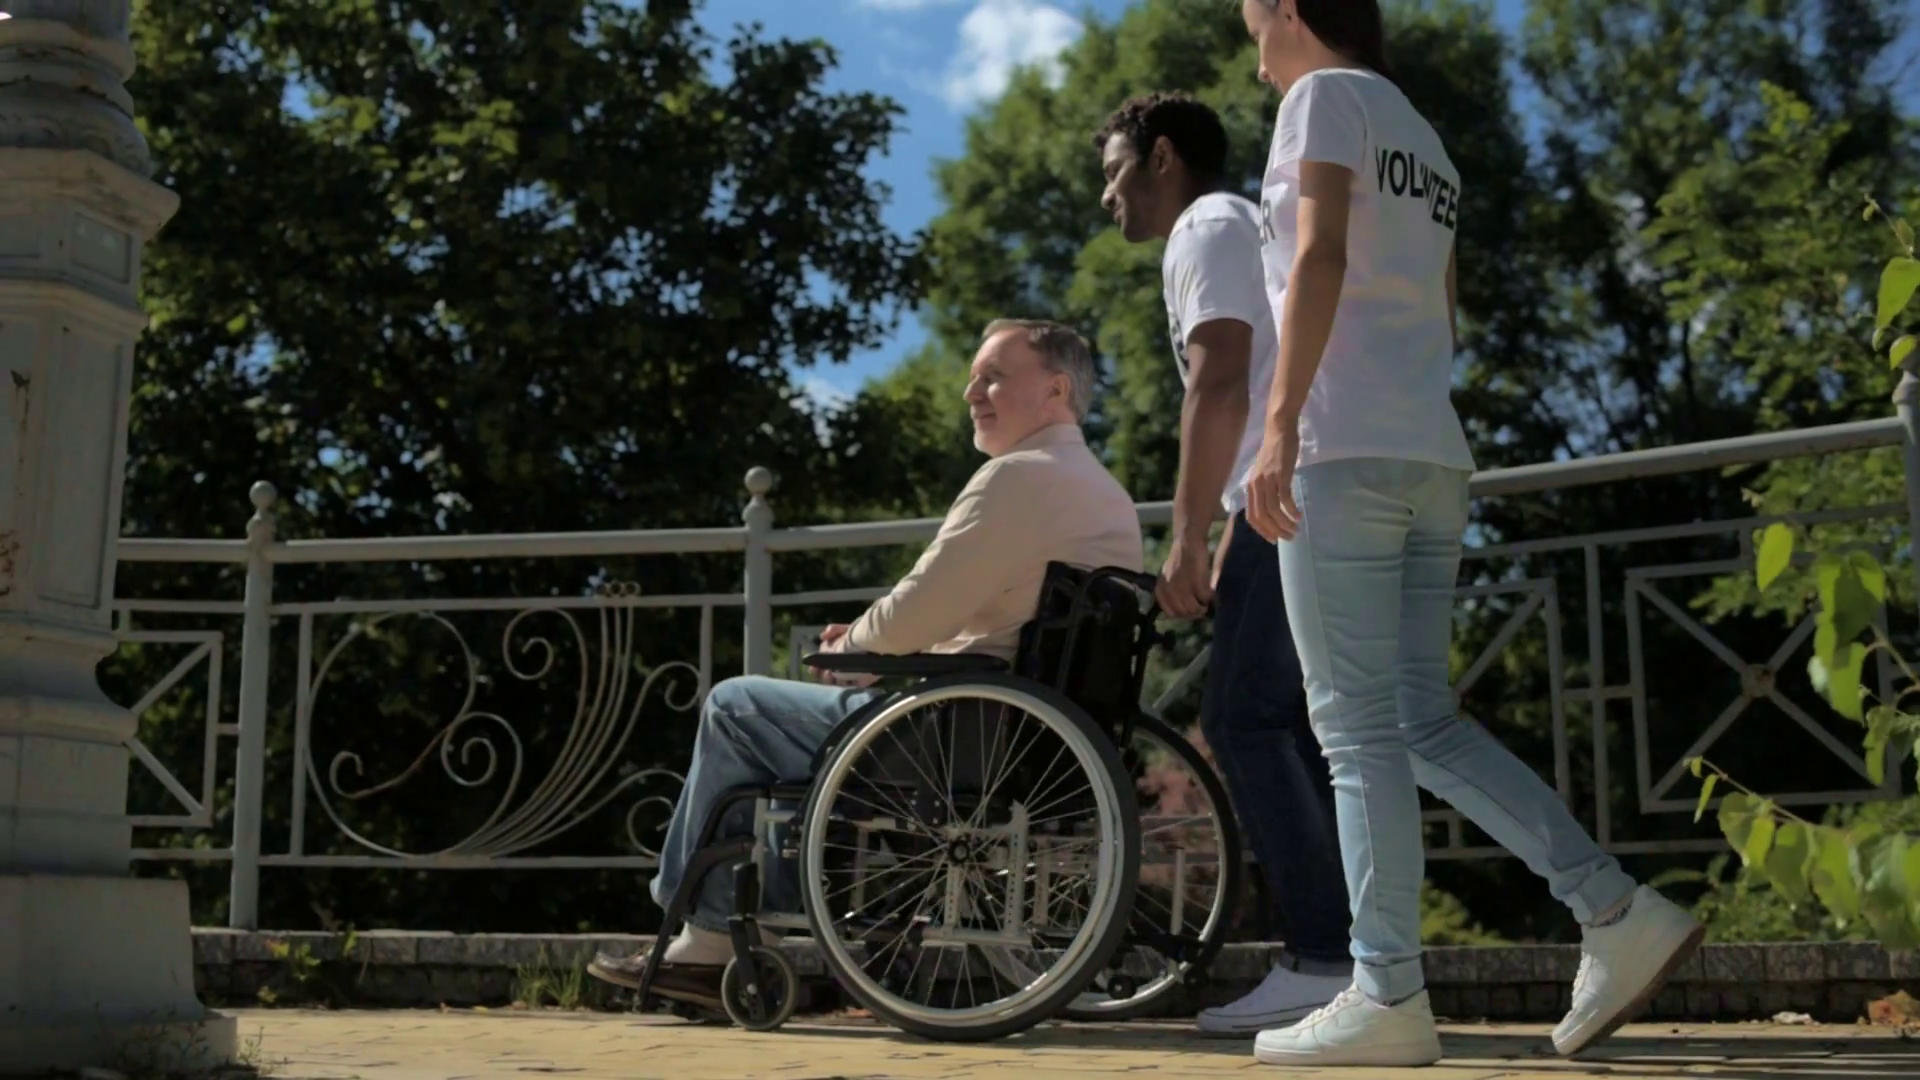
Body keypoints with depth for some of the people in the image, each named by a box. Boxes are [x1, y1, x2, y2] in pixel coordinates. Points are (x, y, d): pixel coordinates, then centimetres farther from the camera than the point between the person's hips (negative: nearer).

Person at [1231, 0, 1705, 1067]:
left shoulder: (1327, 97, 1)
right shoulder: (1427, 143, 25)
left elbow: (1320, 257, -13)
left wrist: (1280, 423, -20)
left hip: (1345, 448, -8)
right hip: (1435, 455, 8)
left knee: (1359, 724, -8)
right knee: (1424, 721, 7)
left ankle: (1388, 996, -8)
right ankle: (1619, 915, 1)